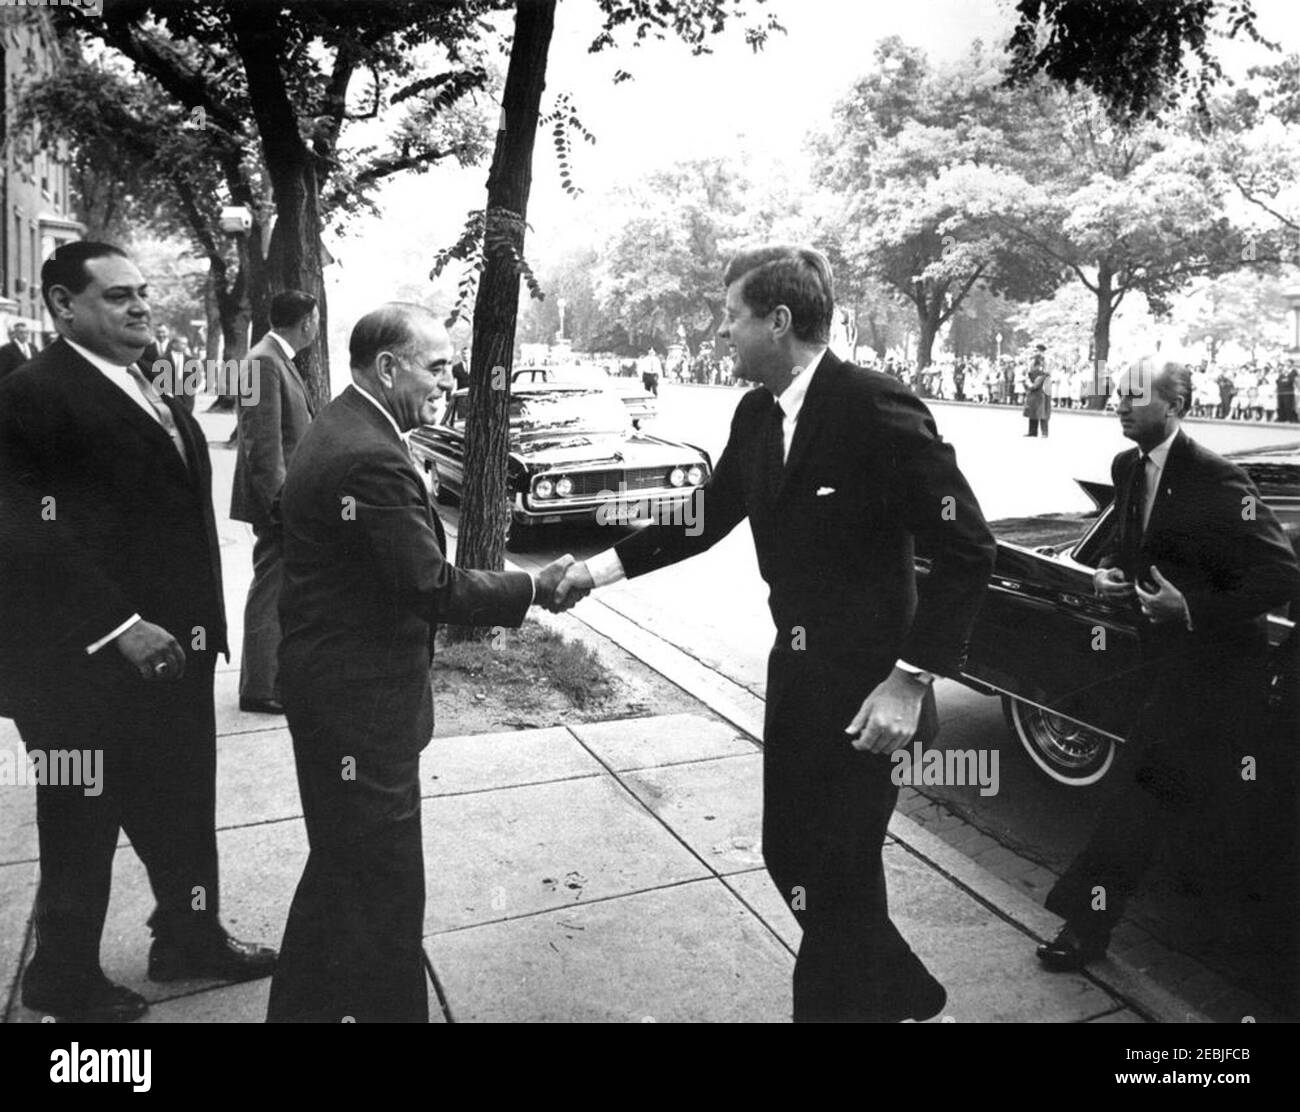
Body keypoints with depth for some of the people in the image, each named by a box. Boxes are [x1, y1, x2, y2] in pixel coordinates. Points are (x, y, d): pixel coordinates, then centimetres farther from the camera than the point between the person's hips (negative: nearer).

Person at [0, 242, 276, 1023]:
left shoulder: (151, 395, 13)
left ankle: (191, 938, 40)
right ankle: (66, 980, 34)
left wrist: (201, 624, 9)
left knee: (183, 812, 20)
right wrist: (120, 628, -24)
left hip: (170, 652, 8)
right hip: (86, 665, -8)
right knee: (83, 829, 12)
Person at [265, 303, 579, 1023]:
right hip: (359, 701, -11)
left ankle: (302, 1005, 44)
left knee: (343, 869, 26)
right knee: (383, 884, 2)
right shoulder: (371, 458, -24)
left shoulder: (339, 429, 9)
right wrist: (534, 590, -14)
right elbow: (431, 586, -25)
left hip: (334, 685, 11)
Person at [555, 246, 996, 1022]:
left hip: (868, 686, -8)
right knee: (793, 857, 18)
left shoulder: (878, 408, -19)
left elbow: (968, 549, -19)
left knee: (837, 877, 5)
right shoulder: (756, 415, 4)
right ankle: (904, 994, 42)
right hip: (797, 673, 8)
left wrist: (911, 680, -22)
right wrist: (605, 566, 8)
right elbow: (708, 520, 13)